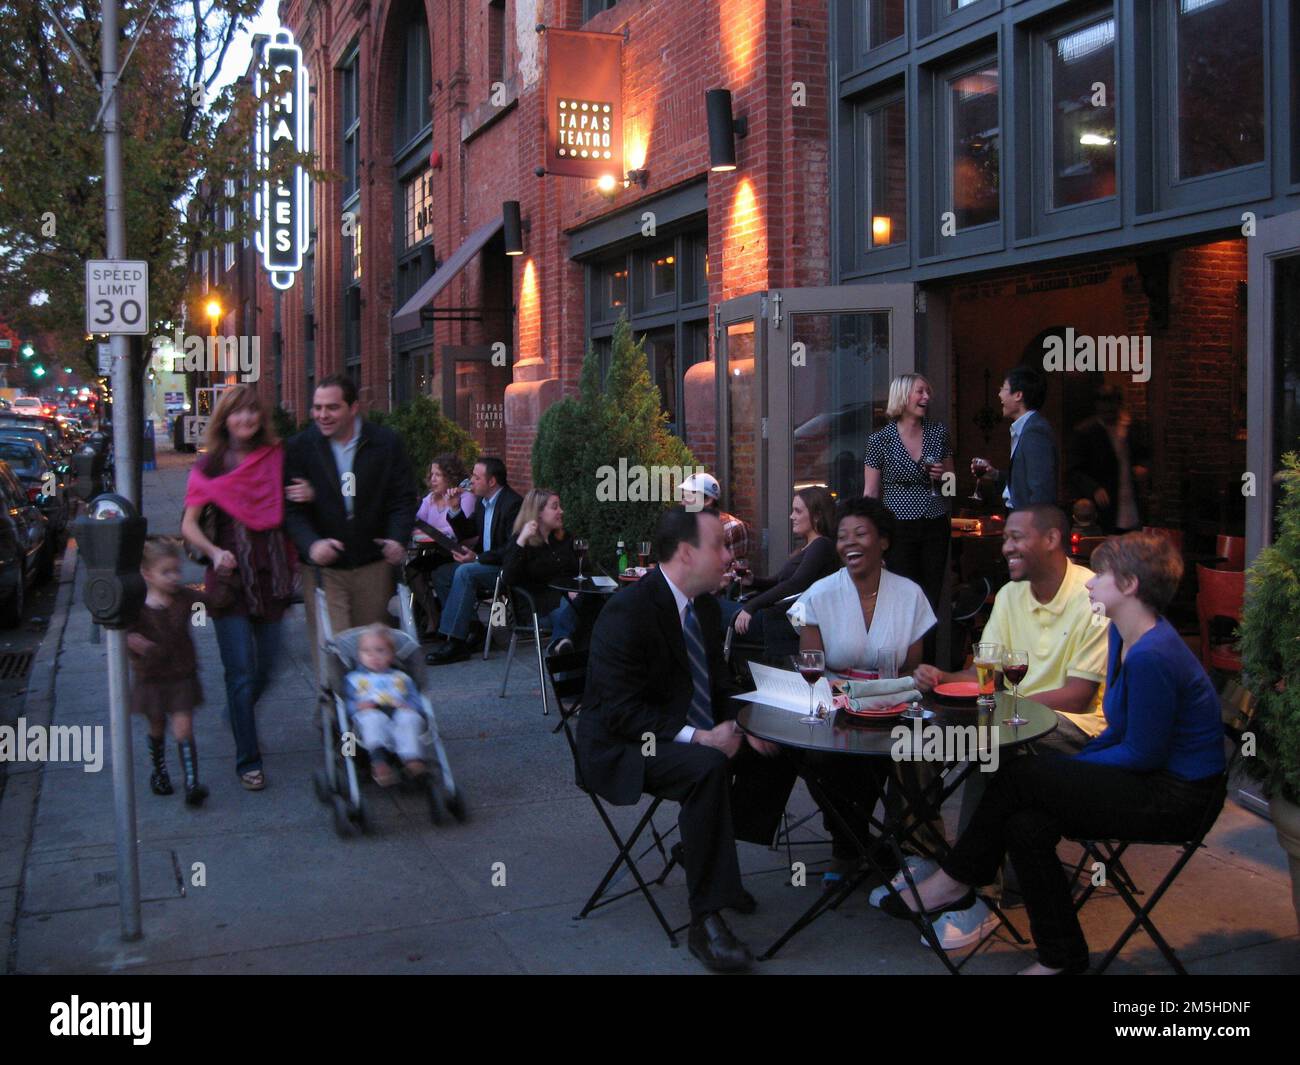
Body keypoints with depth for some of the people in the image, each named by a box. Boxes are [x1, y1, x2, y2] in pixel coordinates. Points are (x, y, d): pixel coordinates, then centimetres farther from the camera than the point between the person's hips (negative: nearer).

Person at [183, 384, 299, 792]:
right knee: (241, 670, -4)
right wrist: (214, 552, -22)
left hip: (272, 573, 3)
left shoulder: (278, 459, 5)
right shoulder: (211, 466, -1)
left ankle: (238, 714, 43)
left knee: (266, 663, 12)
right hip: (231, 577, -3)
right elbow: (189, 524, -4)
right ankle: (248, 759, 7)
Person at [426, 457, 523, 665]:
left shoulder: (513, 503, -17)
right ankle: (469, 630, -2)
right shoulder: (483, 503, 12)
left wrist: (477, 558, -26)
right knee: (440, 574, -1)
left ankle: (454, 642, -29)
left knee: (465, 572, -30)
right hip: (483, 563, 10)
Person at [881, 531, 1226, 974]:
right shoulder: (1123, 636, 7)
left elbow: (1142, 754, -20)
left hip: (1174, 796, -9)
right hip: (1152, 780, 9)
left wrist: (1069, 767, -9)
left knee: (1021, 775, -14)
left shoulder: (1152, 655, -25)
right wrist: (1069, 764, 0)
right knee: (1025, 824, -9)